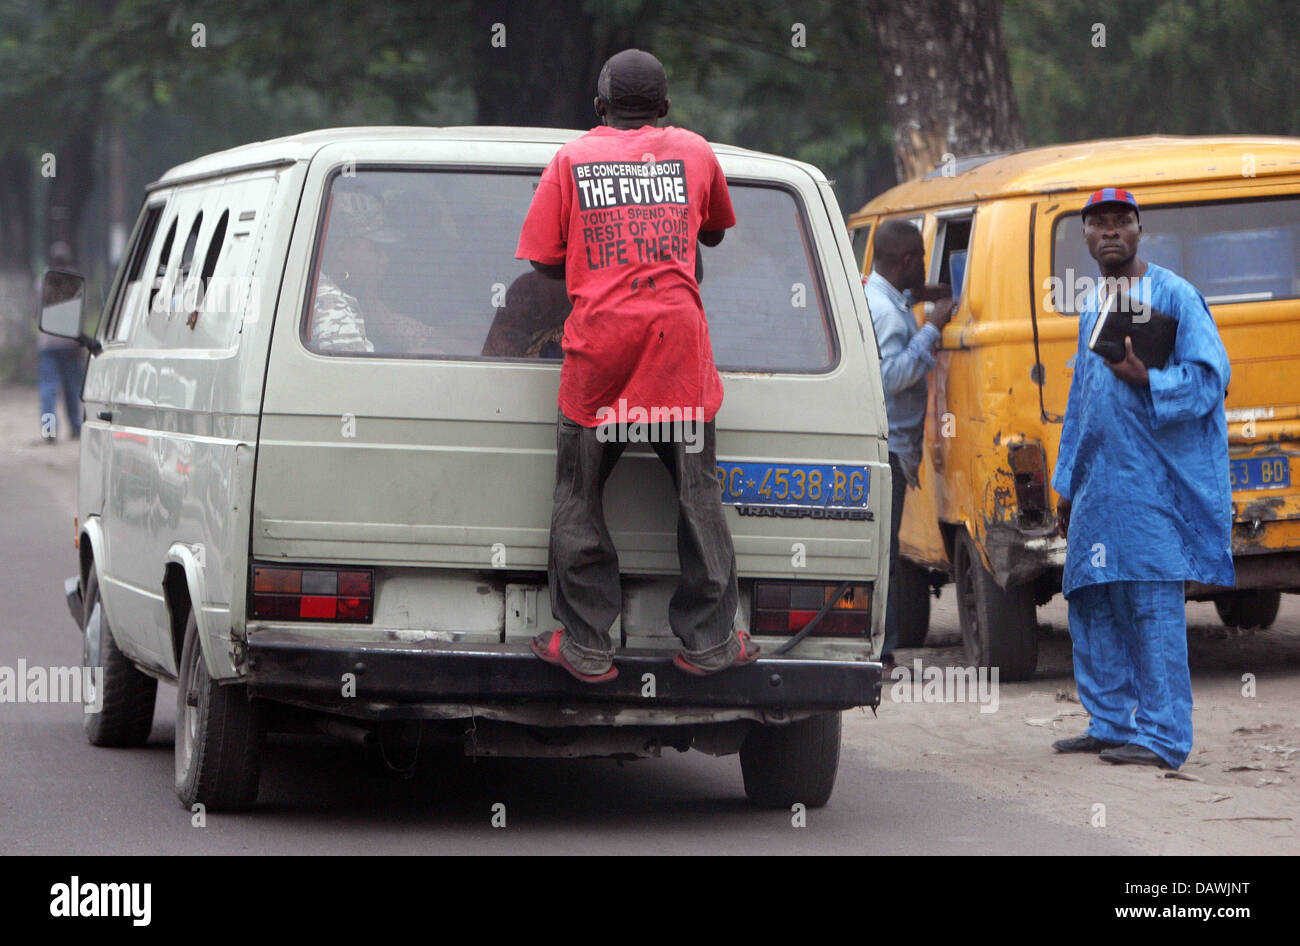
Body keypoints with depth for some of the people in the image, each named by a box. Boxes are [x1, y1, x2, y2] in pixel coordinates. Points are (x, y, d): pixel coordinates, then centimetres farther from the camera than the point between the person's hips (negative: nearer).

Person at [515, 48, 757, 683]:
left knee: (580, 500, 6)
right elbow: (715, 232, 28)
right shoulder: (693, 152, 12)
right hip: (679, 341, 1)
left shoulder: (570, 160, 8)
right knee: (697, 496, 8)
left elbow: (543, 258, 6)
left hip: (598, 347, -1)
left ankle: (586, 648, 5)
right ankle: (708, 641, 9)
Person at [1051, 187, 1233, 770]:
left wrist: (1147, 380, -25)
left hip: (1155, 477, -8)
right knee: (1092, 604, 10)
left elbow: (1209, 374, -10)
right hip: (1098, 482, 8)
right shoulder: (1092, 306, 18)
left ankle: (1163, 737, -8)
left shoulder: (1173, 296, -4)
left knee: (1153, 602, -10)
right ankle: (1110, 724, 19)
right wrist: (1066, 483, 23)